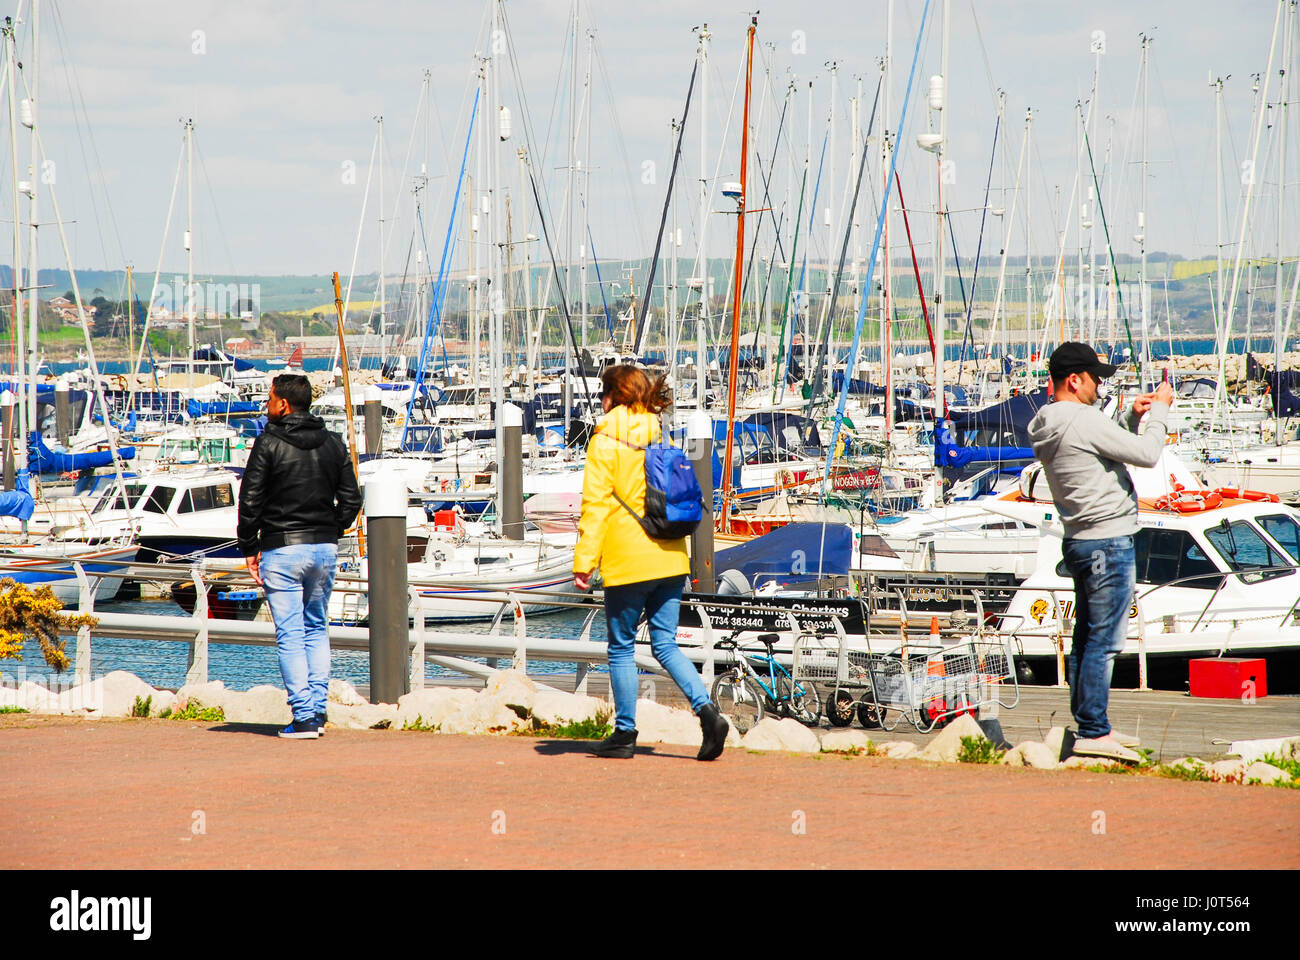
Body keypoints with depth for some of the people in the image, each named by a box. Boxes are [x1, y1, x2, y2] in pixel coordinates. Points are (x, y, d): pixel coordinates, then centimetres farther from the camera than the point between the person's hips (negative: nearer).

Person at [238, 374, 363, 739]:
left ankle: (303, 717, -7)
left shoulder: (269, 444, -9)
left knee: (290, 635, -2)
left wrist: (249, 548, 0)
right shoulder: (333, 444, 6)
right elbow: (351, 499, 7)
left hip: (282, 549, -5)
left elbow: (250, 501, -9)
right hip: (325, 549, 5)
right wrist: (330, 534, 15)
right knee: (316, 629, 17)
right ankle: (318, 711, 12)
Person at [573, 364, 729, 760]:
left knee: (621, 646, 6)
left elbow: (596, 503, -12)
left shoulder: (606, 441, -6)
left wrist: (583, 560, -12)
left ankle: (625, 733, 9)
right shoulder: (663, 437, 12)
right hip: (670, 559, 6)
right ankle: (706, 710, -10)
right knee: (665, 644, 9)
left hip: (627, 560, -6)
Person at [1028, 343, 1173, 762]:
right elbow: (1147, 454, -14)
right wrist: (1159, 410, -1)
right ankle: (1093, 733, -7)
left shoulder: (1047, 426, 11)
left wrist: (1133, 416, 14)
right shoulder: (1084, 420, -18)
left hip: (1080, 540, 10)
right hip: (1109, 541, -10)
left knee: (1086, 639, 14)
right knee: (1104, 642, -7)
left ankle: (1089, 727, 20)